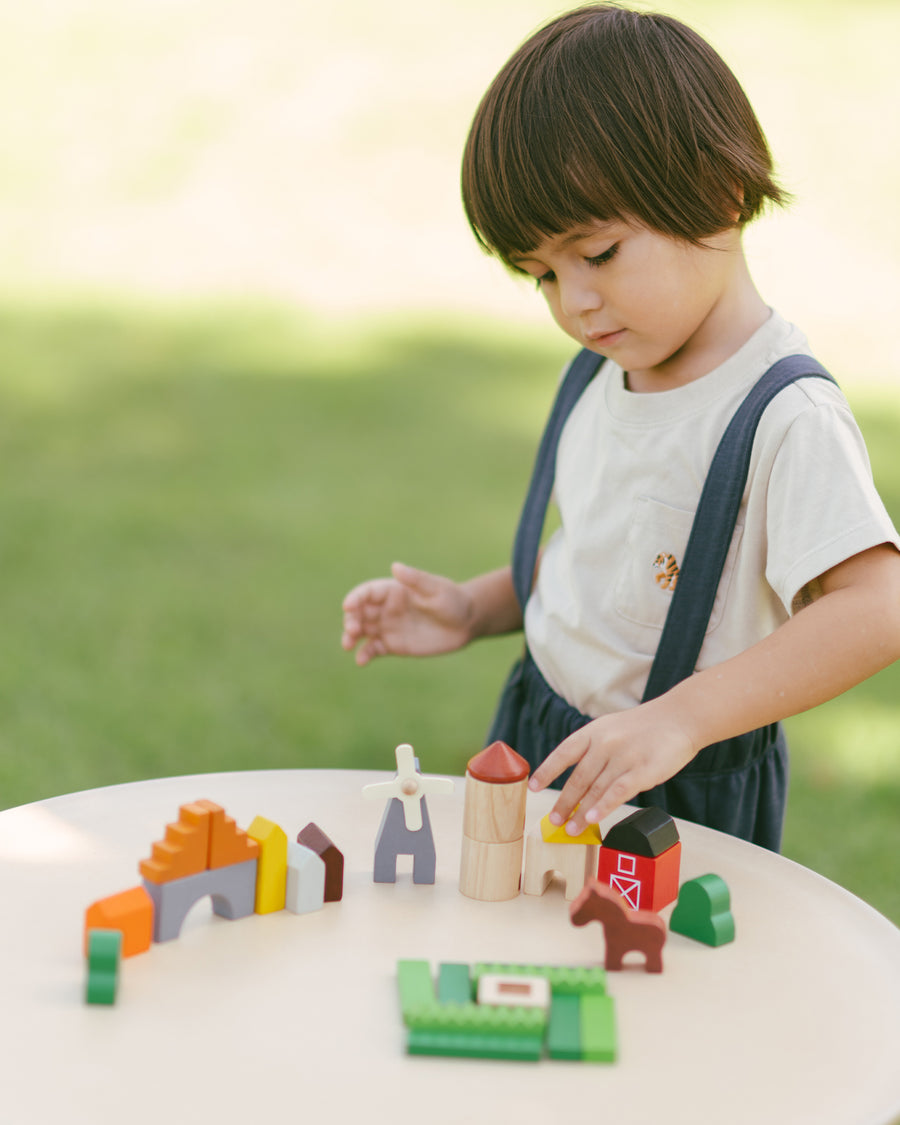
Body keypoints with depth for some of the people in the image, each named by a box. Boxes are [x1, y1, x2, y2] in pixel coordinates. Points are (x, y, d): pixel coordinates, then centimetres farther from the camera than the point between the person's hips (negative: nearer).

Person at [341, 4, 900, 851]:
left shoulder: (786, 419, -25)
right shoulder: (603, 378, 2)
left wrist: (680, 718, -42)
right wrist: (475, 610, 2)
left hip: (675, 797, -7)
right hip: (542, 748, 7)